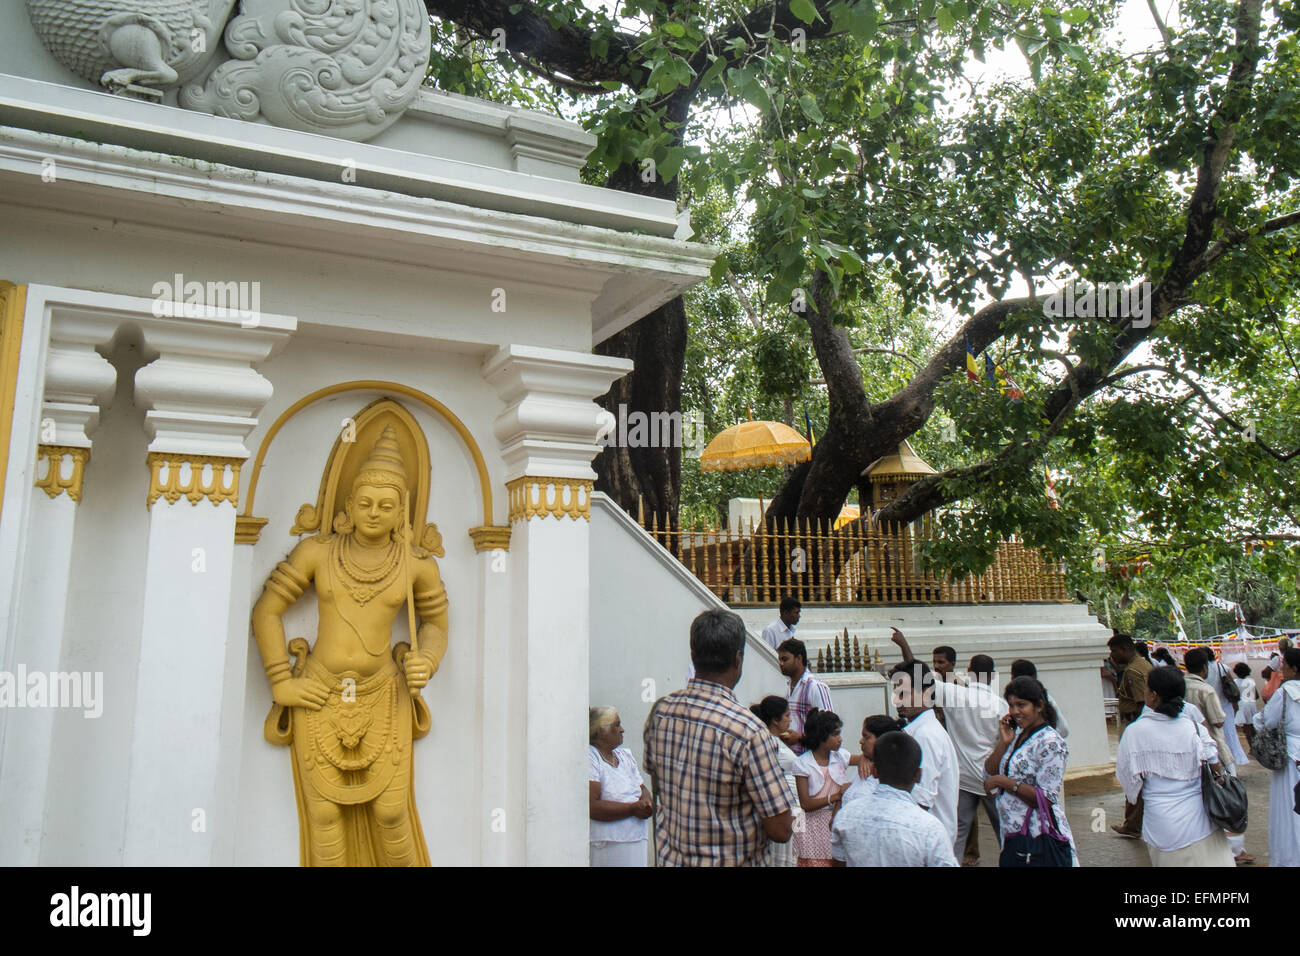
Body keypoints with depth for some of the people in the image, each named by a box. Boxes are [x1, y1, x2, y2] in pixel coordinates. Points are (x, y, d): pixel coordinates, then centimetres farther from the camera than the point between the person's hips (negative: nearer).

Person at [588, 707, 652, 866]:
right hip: (607, 846, -7)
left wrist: (646, 801, -4)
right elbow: (591, 807, -21)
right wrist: (633, 808, -17)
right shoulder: (589, 758, -13)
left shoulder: (625, 755, 13)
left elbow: (642, 788, 19)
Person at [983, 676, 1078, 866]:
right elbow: (988, 775, 5)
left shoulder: (1049, 742, -14)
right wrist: (1003, 742, -6)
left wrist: (1004, 782, -17)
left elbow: (1047, 799, -18)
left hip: (1039, 837, -7)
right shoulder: (1016, 734, 9)